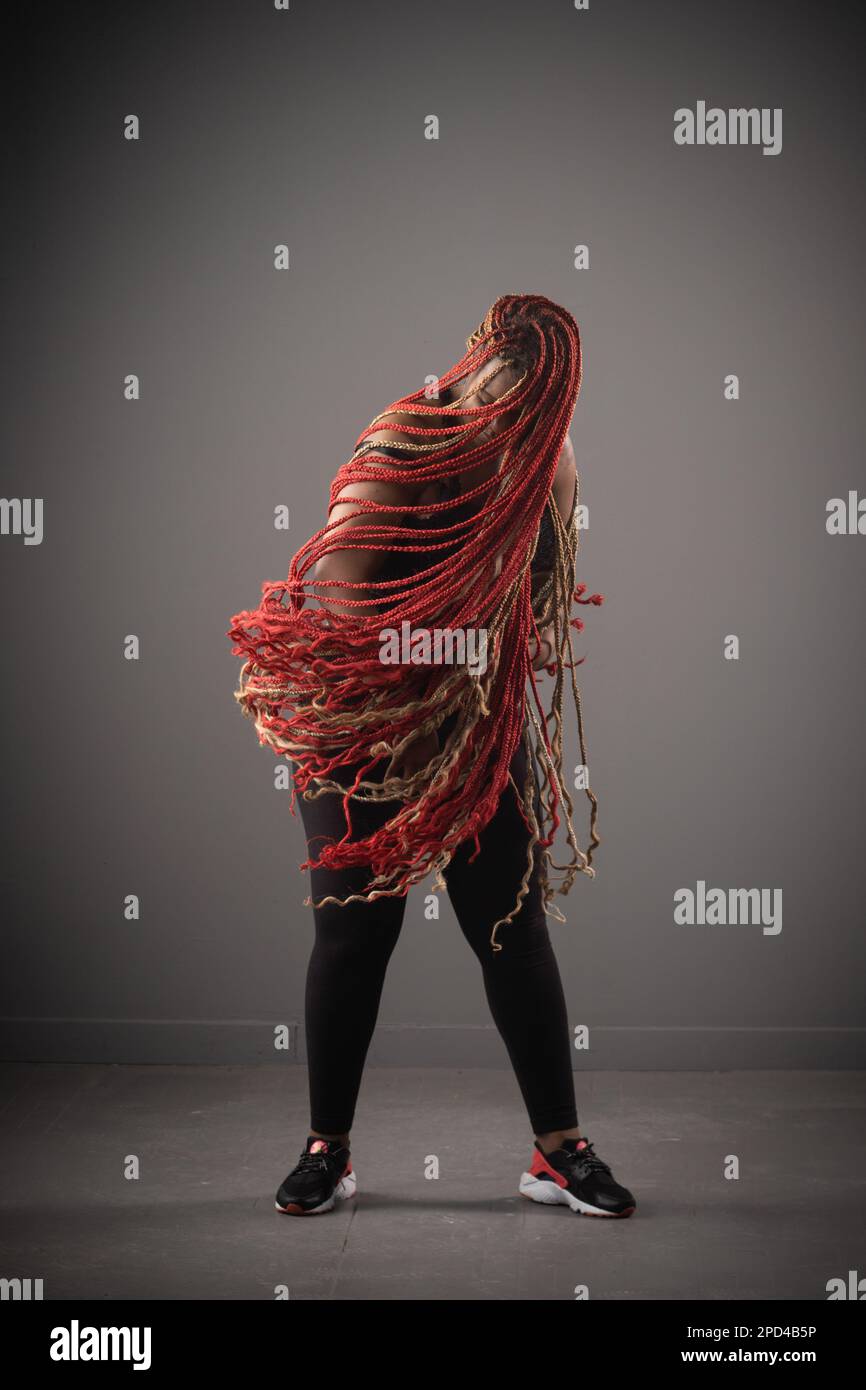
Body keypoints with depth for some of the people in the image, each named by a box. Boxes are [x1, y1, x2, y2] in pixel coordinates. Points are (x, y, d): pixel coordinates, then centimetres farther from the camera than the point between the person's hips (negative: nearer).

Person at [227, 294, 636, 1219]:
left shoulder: (551, 466, 3)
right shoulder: (405, 442, -13)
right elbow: (333, 587, -15)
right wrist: (387, 710, -16)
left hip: (483, 734, 4)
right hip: (364, 727, -3)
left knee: (515, 931, 3)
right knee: (353, 932, 2)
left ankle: (559, 1151, 15)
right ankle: (327, 1150, 18)